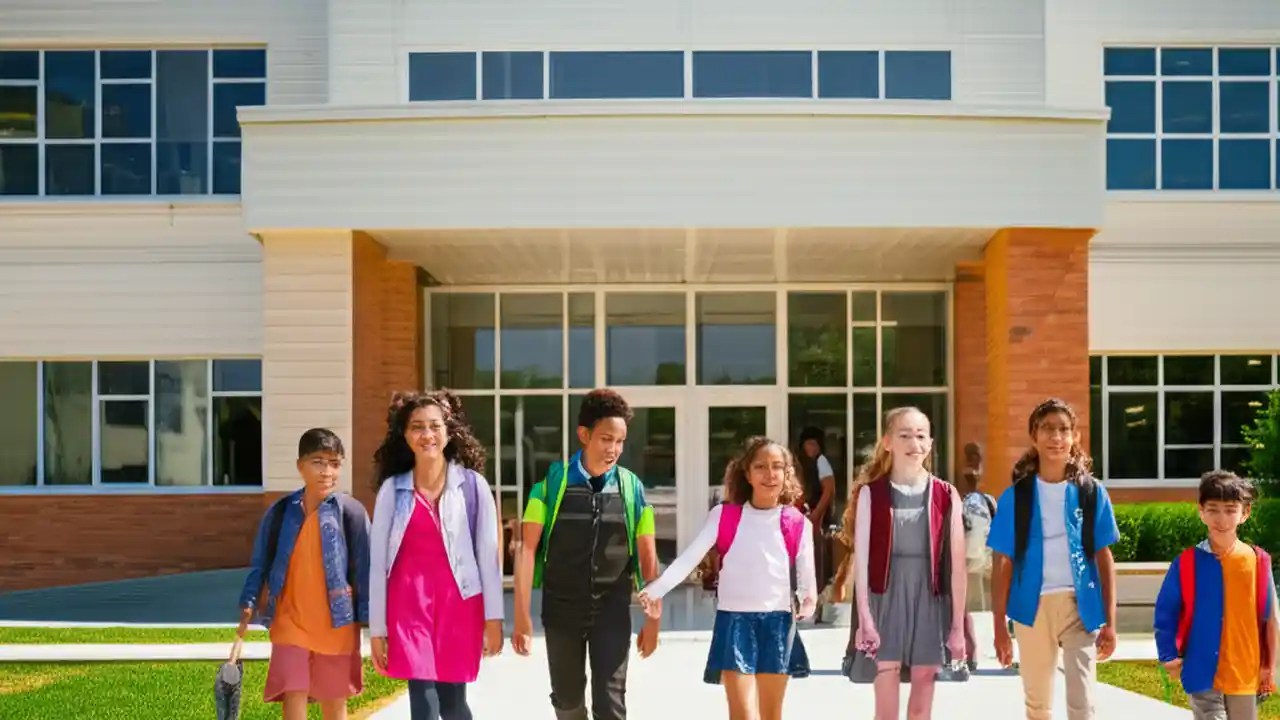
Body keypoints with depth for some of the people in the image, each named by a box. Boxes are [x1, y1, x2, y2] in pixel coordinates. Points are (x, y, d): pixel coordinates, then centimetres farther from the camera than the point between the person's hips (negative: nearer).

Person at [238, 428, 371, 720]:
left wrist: (368, 617, -5)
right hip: (290, 622, 1)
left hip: (337, 625, -1)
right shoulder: (281, 511, -3)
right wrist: (249, 604, -2)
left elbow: (364, 568, -4)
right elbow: (260, 563, 6)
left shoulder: (351, 512, -8)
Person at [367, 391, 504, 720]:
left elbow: (488, 553, 1)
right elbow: (378, 561, 4)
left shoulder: (472, 485, 0)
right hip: (410, 604, 0)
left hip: (459, 602, 0)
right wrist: (377, 628, 3)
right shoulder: (392, 489, 2)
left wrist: (493, 617, 0)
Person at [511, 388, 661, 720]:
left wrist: (653, 618, 2)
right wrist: (522, 614, -13)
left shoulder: (632, 488, -2)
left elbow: (648, 556, 3)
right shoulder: (552, 482, -7)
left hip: (612, 611, 0)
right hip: (561, 609, 0)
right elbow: (528, 549, -8)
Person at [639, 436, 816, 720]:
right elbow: (690, 557, -8)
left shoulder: (797, 524, 2)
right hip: (734, 618, -2)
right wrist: (656, 589, -21)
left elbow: (806, 572, 2)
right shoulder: (724, 516, 0)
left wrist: (809, 600, -18)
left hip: (778, 620, 2)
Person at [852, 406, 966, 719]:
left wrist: (958, 625, 2)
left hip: (929, 604, 2)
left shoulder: (946, 495, 3)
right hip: (886, 602, -2)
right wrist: (865, 619, -11)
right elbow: (862, 561, -5)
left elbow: (956, 564, 3)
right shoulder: (871, 494, -1)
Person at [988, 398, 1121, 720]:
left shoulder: (1092, 493, 2)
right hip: (1033, 607, 1)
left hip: (1080, 606, -1)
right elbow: (1003, 563, 0)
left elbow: (1104, 558, 4)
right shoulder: (1016, 496, 0)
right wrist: (999, 626, -3)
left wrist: (1110, 621, 0)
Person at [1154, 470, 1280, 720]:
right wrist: (1170, 656, -6)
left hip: (1245, 673, 2)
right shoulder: (1186, 563, -5)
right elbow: (1165, 613, 1)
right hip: (1202, 672, -2)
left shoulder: (1258, 561, -4)